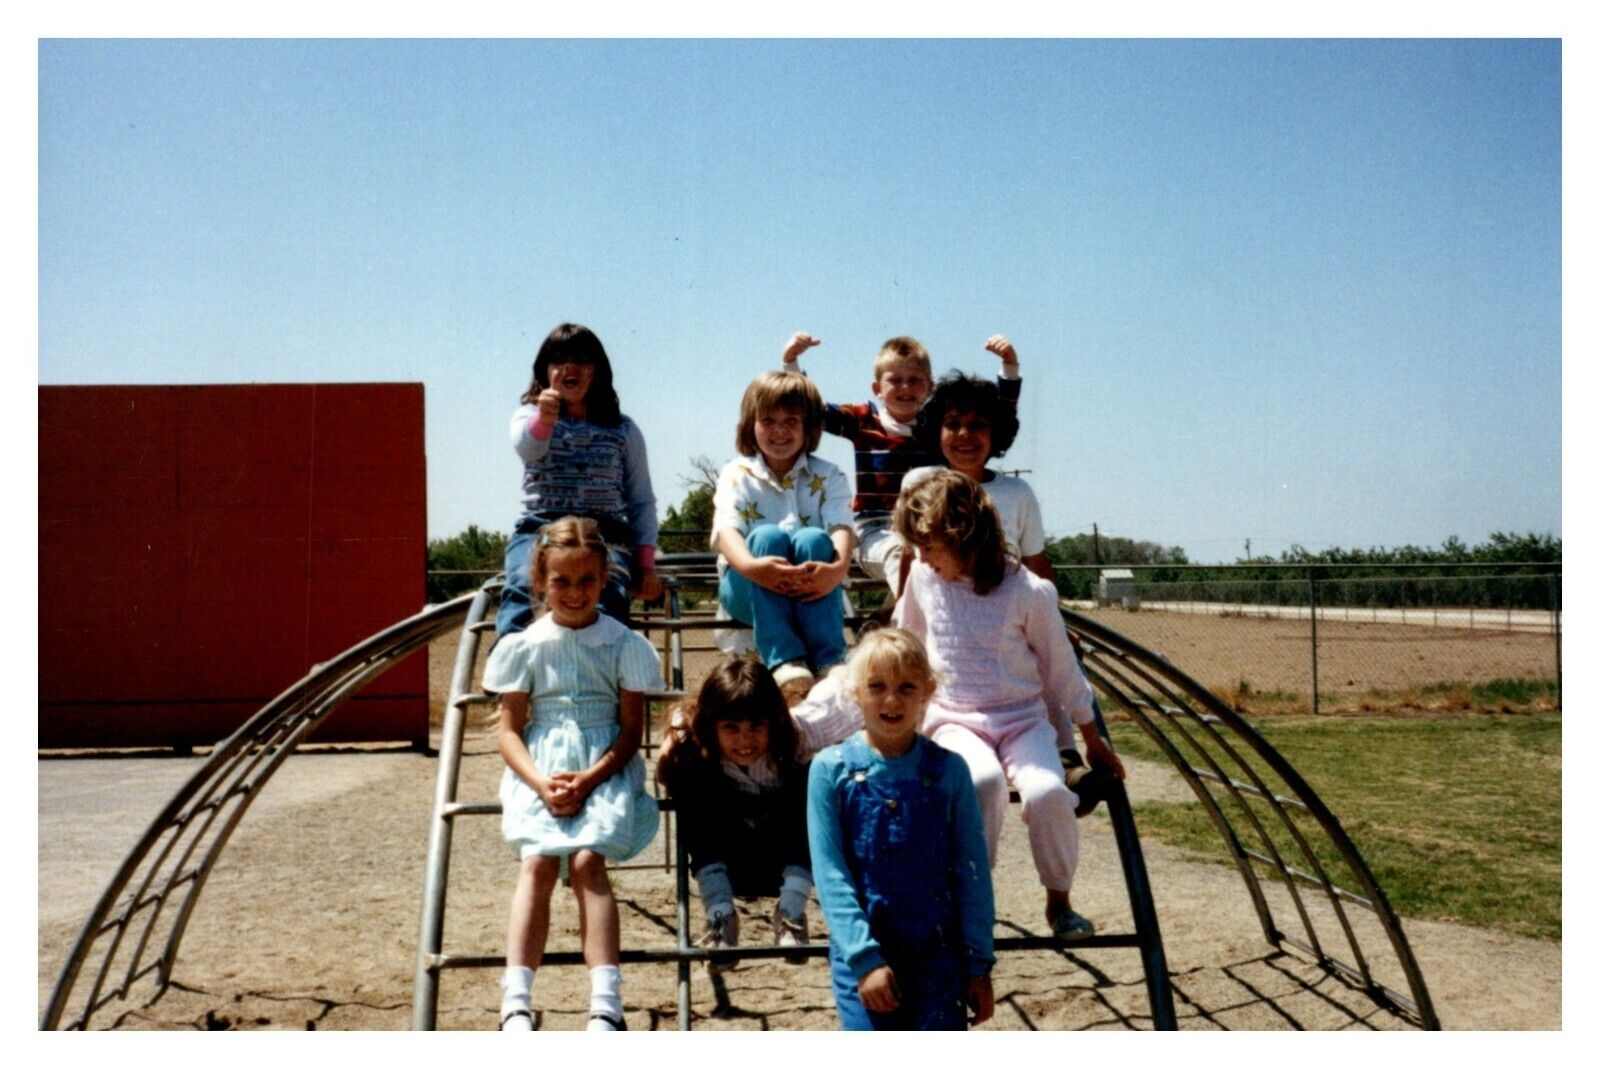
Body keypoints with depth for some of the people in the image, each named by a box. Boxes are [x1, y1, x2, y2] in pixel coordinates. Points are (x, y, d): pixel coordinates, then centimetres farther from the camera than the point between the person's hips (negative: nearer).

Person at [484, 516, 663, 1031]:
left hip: (605, 766, -1)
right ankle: (516, 1004, -30)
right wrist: (541, 782, -14)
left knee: (588, 861, -25)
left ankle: (605, 1004, -30)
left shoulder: (624, 645, 5)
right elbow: (510, 730, 5)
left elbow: (632, 730, 2)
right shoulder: (523, 647, 8)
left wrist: (590, 777, -15)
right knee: (537, 863, -23)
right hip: (539, 770, 1)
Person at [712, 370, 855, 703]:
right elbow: (726, 530, -13)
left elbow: (842, 528, -10)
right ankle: (783, 661, -46)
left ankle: (829, 662, -41)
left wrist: (838, 568, -35)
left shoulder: (828, 477, 9)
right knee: (766, 536, -31)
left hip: (813, 588, 0)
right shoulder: (737, 476, 6)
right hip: (750, 590, 0)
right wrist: (751, 567, -37)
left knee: (813, 539, -30)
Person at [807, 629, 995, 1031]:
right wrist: (864, 957, -13)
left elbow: (973, 872, 3)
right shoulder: (832, 769, -5)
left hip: (938, 954, 1)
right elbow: (830, 873, -7)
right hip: (859, 953, -1)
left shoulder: (948, 770, -1)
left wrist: (979, 963, 2)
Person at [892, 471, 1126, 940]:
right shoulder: (923, 578, 1)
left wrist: (1093, 741, 11)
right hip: (953, 720, 1)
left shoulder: (1027, 591, -8)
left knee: (1047, 792, -33)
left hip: (1023, 718, -1)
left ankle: (1059, 900, -5)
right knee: (982, 779, -36)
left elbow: (1060, 668, 3)